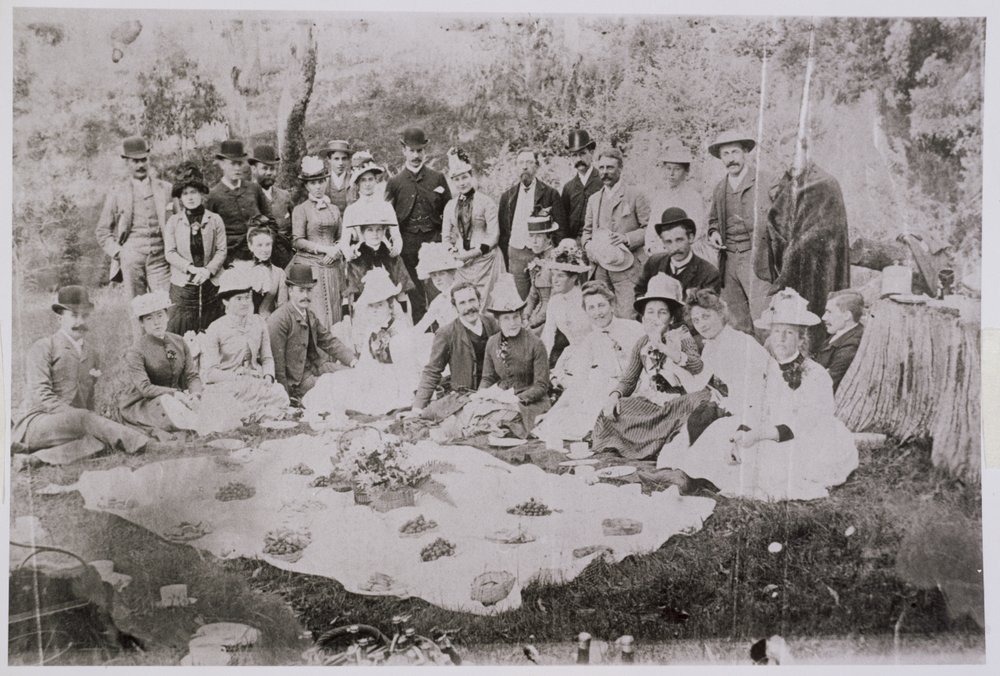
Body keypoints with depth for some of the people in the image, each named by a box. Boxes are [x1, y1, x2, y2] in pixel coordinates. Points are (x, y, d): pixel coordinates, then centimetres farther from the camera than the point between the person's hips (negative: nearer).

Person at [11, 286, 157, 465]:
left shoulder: (90, 352, 21)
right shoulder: (43, 348, 2)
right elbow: (41, 396, -10)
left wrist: (90, 419, -2)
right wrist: (78, 417, -22)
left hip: (78, 422, 5)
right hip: (40, 422, -5)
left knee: (100, 441, -30)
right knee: (83, 418, -35)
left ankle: (46, 456, -40)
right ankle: (142, 445, -40)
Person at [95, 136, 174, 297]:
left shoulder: (166, 189, 12)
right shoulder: (116, 193, 10)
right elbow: (103, 231, 14)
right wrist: (118, 253, 0)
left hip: (160, 259, 0)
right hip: (131, 260, 0)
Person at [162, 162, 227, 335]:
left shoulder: (215, 220, 5)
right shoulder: (173, 222, 5)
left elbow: (221, 250, 1)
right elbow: (169, 253, -1)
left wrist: (208, 270, -14)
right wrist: (191, 268, -14)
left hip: (210, 285, 0)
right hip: (182, 286, 0)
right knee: (179, 336, -2)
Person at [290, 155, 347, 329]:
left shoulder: (334, 209, 13)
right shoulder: (301, 210, -1)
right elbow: (298, 241, -7)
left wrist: (335, 250, -6)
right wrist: (324, 248, -14)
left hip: (332, 267, 4)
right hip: (310, 266, -4)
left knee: (334, 313, 4)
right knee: (314, 316, -7)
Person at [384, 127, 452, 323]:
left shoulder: (437, 178, 6)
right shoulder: (395, 182, 5)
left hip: (434, 241, -1)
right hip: (408, 245, 1)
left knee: (437, 294, -6)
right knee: (415, 297, 7)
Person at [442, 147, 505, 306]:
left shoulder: (486, 201, -2)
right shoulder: (450, 206, 11)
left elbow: (493, 236, -6)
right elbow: (446, 237, 14)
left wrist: (472, 252, -13)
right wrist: (455, 253, -5)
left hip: (485, 261, -4)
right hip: (462, 264, 4)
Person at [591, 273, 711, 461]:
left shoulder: (682, 337, -5)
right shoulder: (642, 344, 7)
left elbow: (698, 367, -24)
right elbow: (628, 380, 7)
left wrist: (663, 347, -30)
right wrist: (614, 395, -16)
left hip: (677, 401, -3)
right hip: (649, 401, 4)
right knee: (612, 411, -17)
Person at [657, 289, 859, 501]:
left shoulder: (816, 375, -9)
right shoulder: (765, 370, 9)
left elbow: (809, 423, -18)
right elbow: (756, 412, 4)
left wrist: (759, 435, -27)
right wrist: (739, 437, -18)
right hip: (766, 443, 6)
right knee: (721, 430, -6)